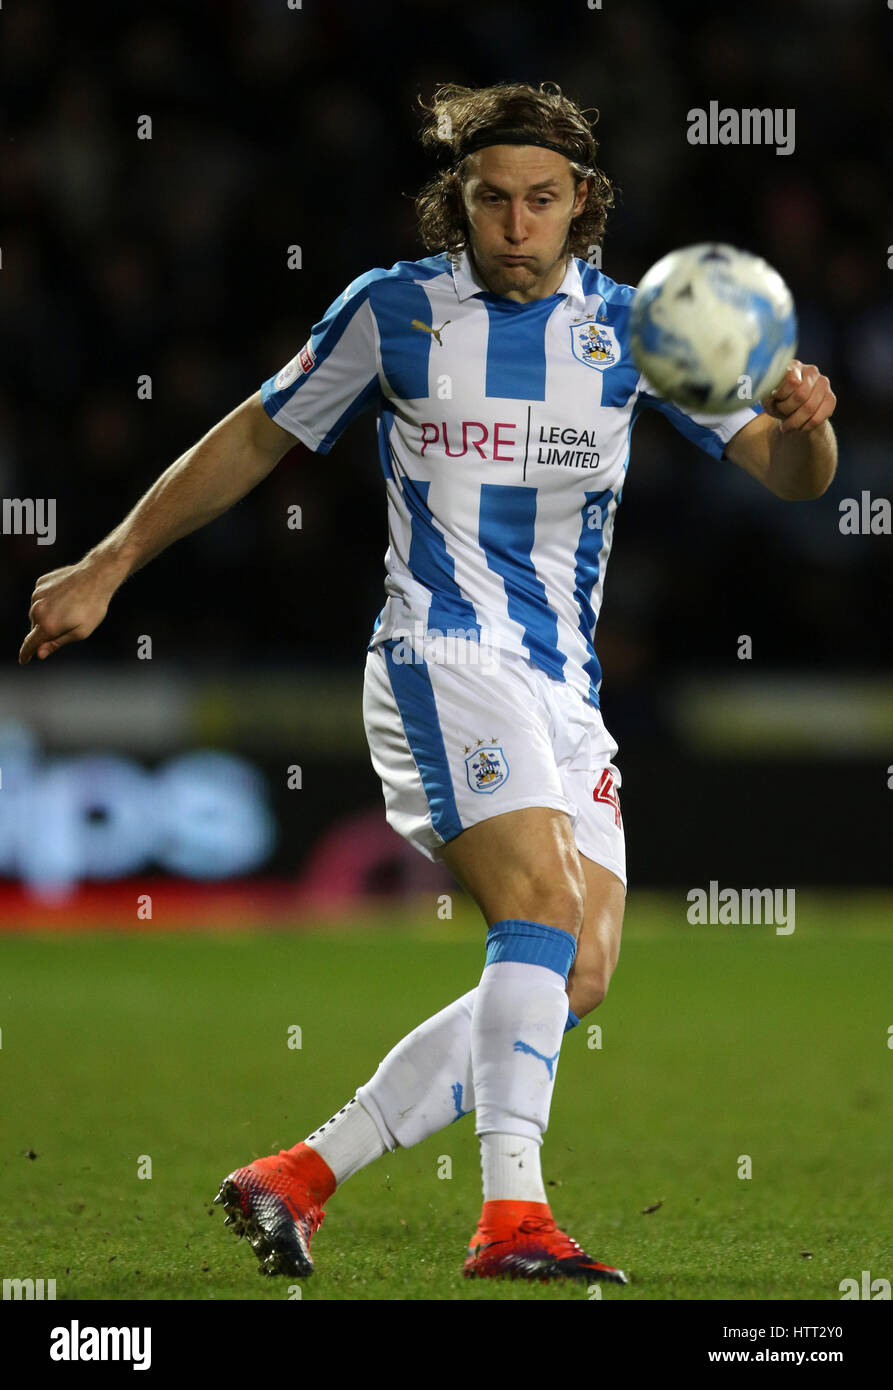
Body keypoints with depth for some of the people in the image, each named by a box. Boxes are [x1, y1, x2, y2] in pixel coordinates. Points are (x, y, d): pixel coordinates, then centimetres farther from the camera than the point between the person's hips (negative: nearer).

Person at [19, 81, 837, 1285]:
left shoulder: (628, 329, 6)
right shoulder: (395, 310, 0)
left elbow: (790, 473, 2)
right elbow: (255, 439, 12)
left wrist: (804, 423, -23)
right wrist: (108, 566, 12)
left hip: (567, 689, 5)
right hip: (442, 656, -5)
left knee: (577, 978, -2)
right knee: (544, 909, -26)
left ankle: (296, 1179, 3)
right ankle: (512, 1217, -33)